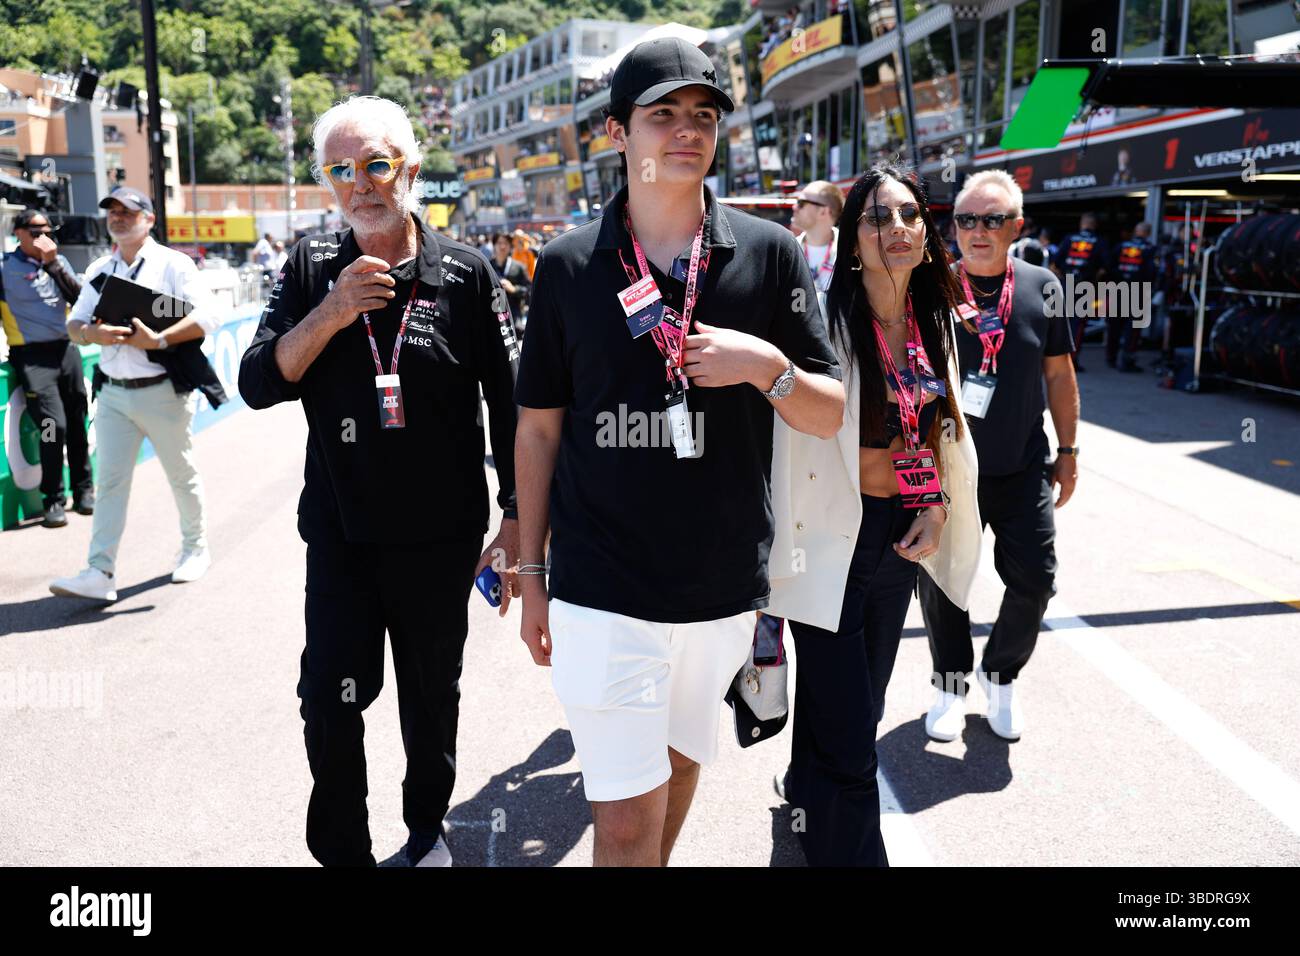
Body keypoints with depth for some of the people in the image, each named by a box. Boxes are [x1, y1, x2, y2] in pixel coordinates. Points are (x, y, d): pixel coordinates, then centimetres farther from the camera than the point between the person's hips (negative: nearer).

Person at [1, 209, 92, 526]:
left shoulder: (59, 261, 13)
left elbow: (80, 297, 0)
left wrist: (53, 264, -6)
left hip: (66, 349, 5)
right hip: (32, 356, -4)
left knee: (77, 424, 8)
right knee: (54, 426, -15)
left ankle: (84, 491, 21)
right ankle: (53, 501, -4)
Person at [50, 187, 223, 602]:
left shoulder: (172, 264, -4)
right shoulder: (99, 270, 13)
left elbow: (209, 314, -14)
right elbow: (74, 323, 12)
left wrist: (158, 340, -23)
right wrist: (92, 333, -12)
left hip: (162, 391, -4)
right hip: (113, 393, 5)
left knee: (181, 474, 9)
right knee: (110, 479, -1)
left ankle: (195, 548, 28)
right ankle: (100, 572, -2)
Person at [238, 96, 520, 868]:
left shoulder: (466, 273, -6)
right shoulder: (313, 269, 1)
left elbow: (509, 402, -3)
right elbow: (258, 385, -4)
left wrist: (517, 521, -3)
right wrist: (330, 315, -18)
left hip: (441, 536, -1)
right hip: (340, 530, 1)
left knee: (432, 695, 15)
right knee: (330, 700, 2)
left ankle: (427, 828, 39)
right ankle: (341, 849, 24)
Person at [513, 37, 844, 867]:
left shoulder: (770, 254, 0)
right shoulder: (568, 265, -1)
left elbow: (831, 415, 3)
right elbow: (538, 428, 5)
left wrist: (767, 367, -17)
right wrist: (531, 571, 6)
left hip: (725, 585, 2)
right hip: (601, 588, -2)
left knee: (681, 762, 21)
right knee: (627, 817, 0)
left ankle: (659, 858, 47)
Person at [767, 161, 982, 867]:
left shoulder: (935, 323, 5)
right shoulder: (824, 320, -16)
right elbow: (793, 433, -20)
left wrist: (939, 506, 1)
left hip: (899, 541, 7)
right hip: (831, 541, -7)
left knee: (860, 705, 23)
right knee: (850, 738, -4)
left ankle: (806, 793, 51)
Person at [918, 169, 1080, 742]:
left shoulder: (1041, 287, 0)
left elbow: (1059, 374, 8)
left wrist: (1068, 451, 9)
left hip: (1023, 469, 1)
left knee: (1034, 580, 1)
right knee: (940, 581, 5)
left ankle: (1001, 675, 27)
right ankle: (951, 683, 28)